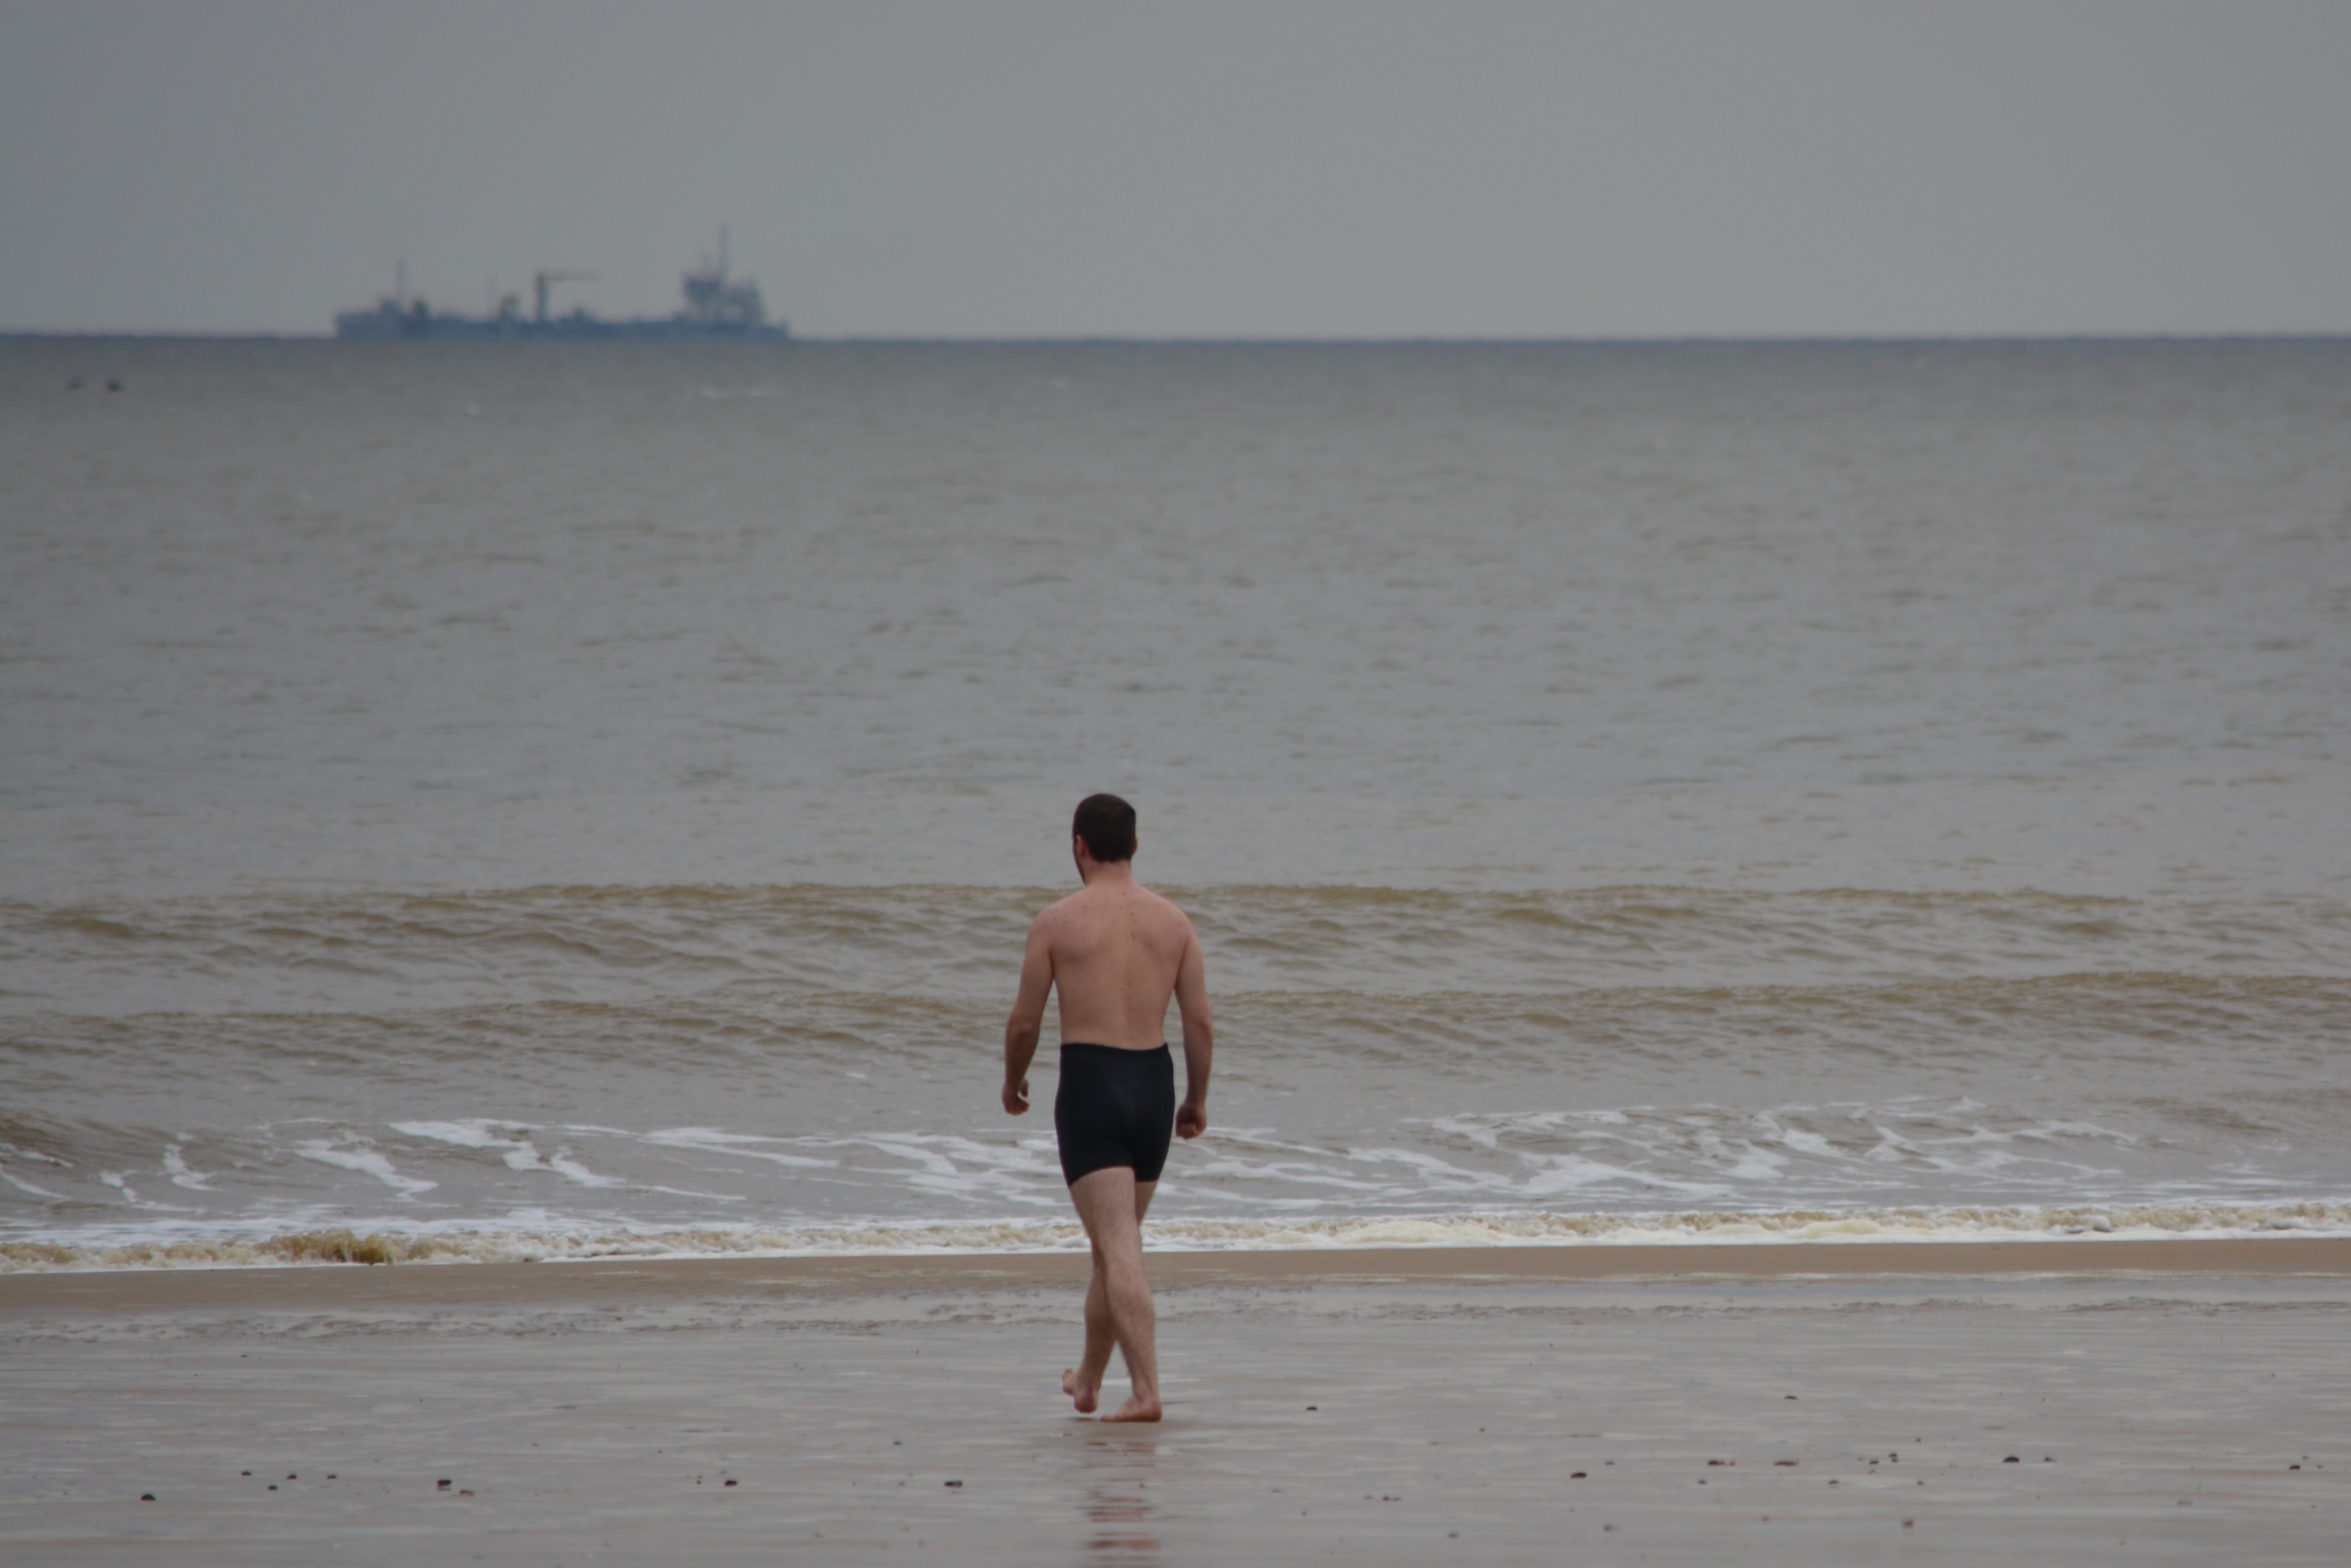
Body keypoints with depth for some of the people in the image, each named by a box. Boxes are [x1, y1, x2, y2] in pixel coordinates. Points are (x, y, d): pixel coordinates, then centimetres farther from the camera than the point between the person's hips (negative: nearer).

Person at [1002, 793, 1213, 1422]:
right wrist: (1197, 1099, 15)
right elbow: (1201, 1022, 3)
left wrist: (1013, 1081, 17)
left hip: (1089, 1084, -5)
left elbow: (1025, 1022, -2)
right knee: (1119, 1237, 20)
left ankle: (1146, 1389, -20)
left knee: (1118, 1248, -9)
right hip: (1153, 1083, 5)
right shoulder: (1173, 921, 4)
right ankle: (1088, 1380, 34)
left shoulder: (1057, 922, -6)